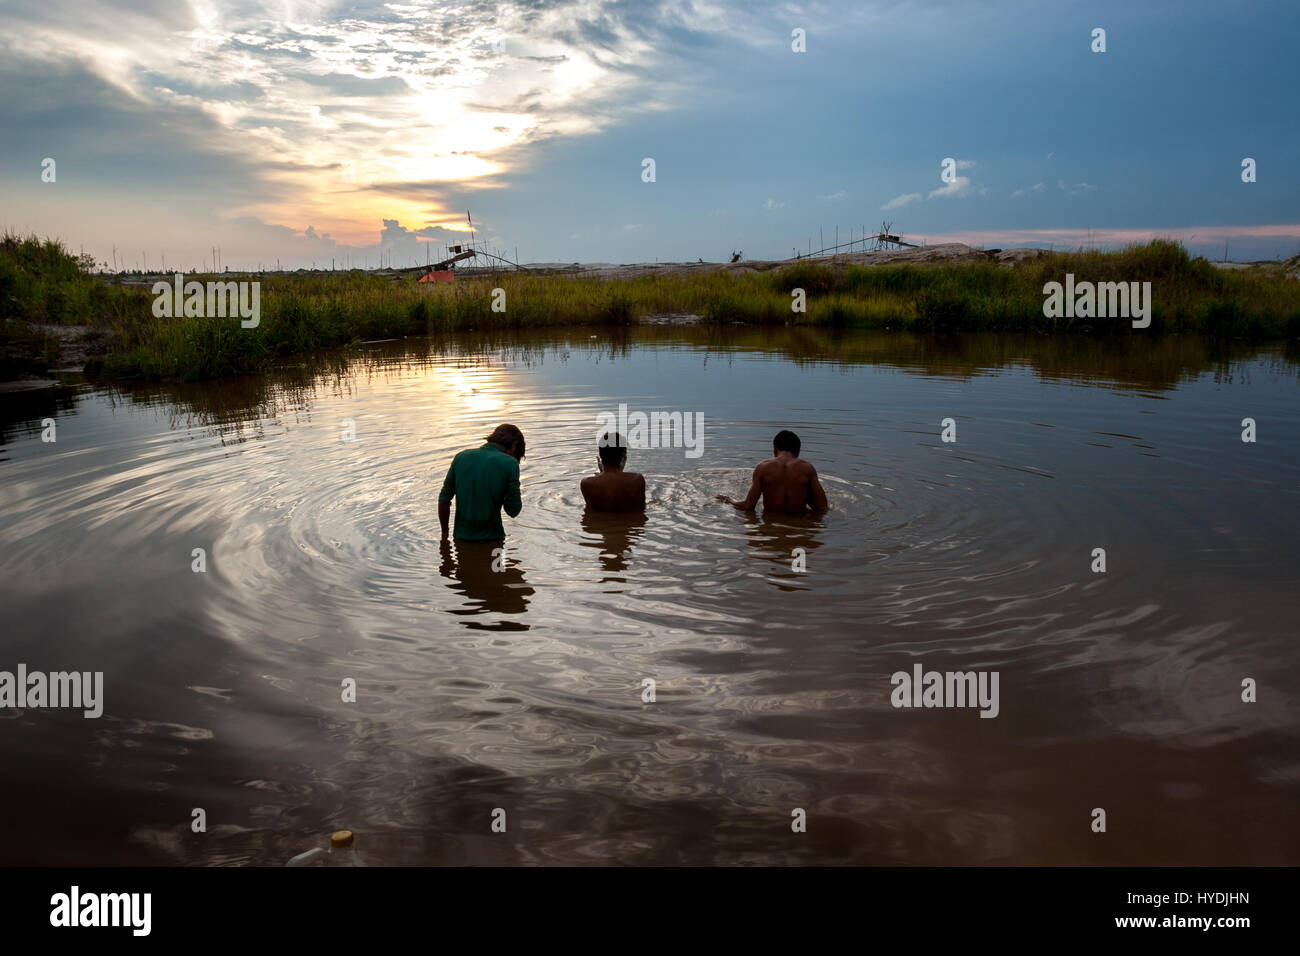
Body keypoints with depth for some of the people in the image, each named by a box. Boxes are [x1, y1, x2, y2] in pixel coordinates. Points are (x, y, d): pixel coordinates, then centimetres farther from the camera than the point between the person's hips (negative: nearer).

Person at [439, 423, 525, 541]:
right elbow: (513, 511, -6)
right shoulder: (509, 463, -7)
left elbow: (444, 500, 7)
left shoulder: (461, 457, 5)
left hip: (462, 537, 4)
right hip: (491, 538, -4)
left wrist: (444, 533, 18)